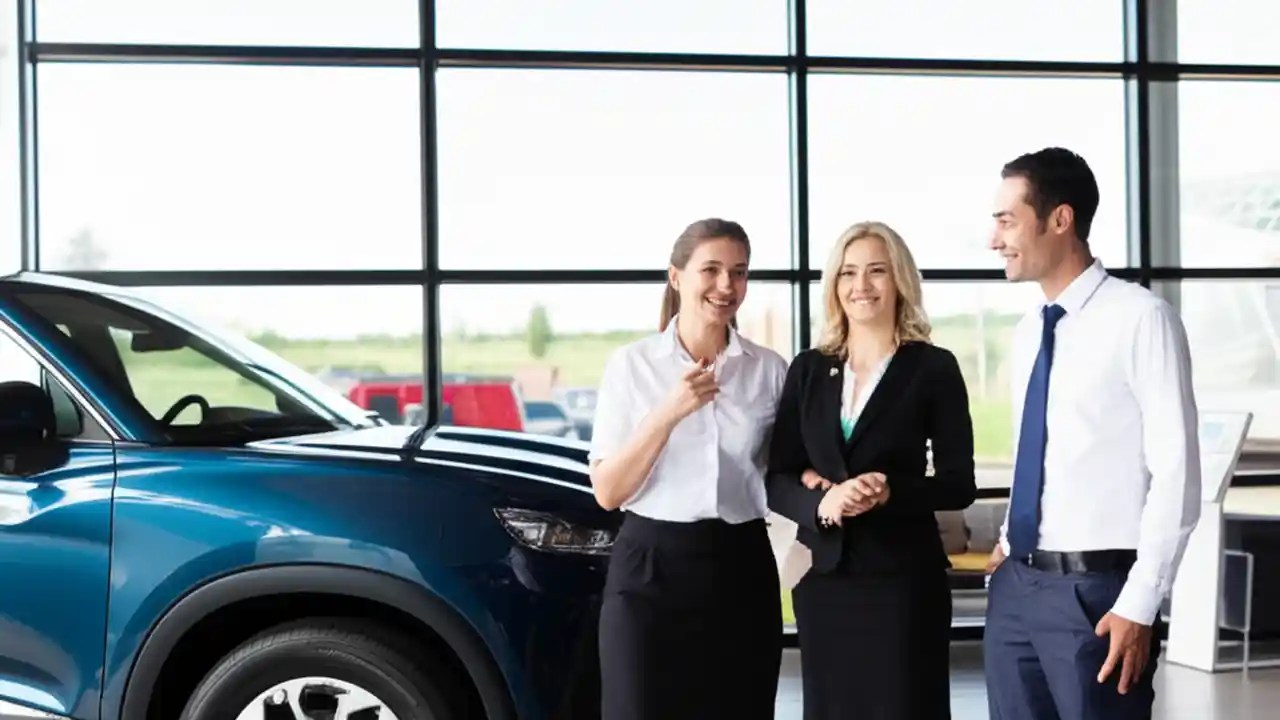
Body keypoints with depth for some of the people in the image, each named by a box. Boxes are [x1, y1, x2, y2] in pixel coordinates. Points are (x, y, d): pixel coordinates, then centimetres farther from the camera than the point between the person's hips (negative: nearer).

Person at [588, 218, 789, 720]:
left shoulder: (769, 369, 5)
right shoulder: (631, 364, -1)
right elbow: (607, 492, -5)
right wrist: (669, 412, -17)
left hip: (742, 572, 2)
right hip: (651, 572, -2)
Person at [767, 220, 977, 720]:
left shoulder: (933, 367, -2)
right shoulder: (808, 368, 8)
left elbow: (959, 483, -3)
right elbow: (777, 481, 4)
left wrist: (890, 493, -19)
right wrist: (821, 503, -16)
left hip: (903, 575, -3)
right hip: (822, 574, 3)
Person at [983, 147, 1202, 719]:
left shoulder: (1140, 318, -12)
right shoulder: (1028, 332, 11)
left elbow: (1175, 471, -14)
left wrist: (1139, 605, -15)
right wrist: (1010, 543, 11)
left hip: (1095, 591, -7)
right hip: (1014, 584, 7)